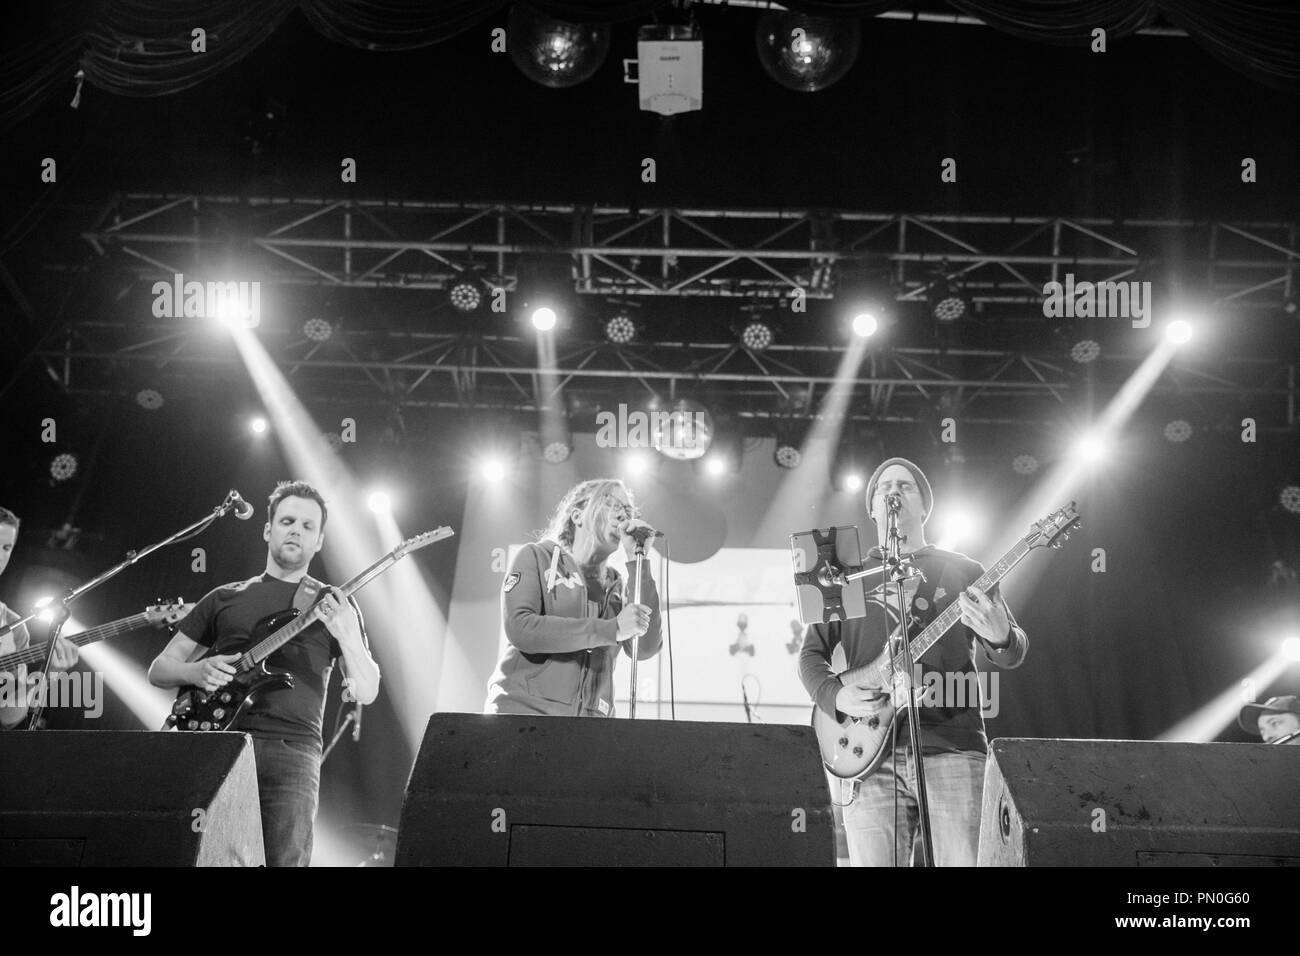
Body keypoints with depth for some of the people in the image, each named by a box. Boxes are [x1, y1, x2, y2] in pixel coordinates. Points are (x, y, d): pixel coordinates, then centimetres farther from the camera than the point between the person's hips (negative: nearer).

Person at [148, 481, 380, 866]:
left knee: (285, 859, -12)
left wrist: (347, 636, -13)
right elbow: (159, 669, 19)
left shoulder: (333, 605, 15)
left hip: (291, 750, -1)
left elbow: (366, 692, 6)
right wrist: (196, 671, -4)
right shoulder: (225, 598, 19)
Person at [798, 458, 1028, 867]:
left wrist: (999, 635, -15)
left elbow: (1013, 654, 10)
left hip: (953, 747, -1)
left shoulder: (964, 572, 14)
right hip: (874, 756, 1)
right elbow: (812, 653, 15)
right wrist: (836, 695, -6)